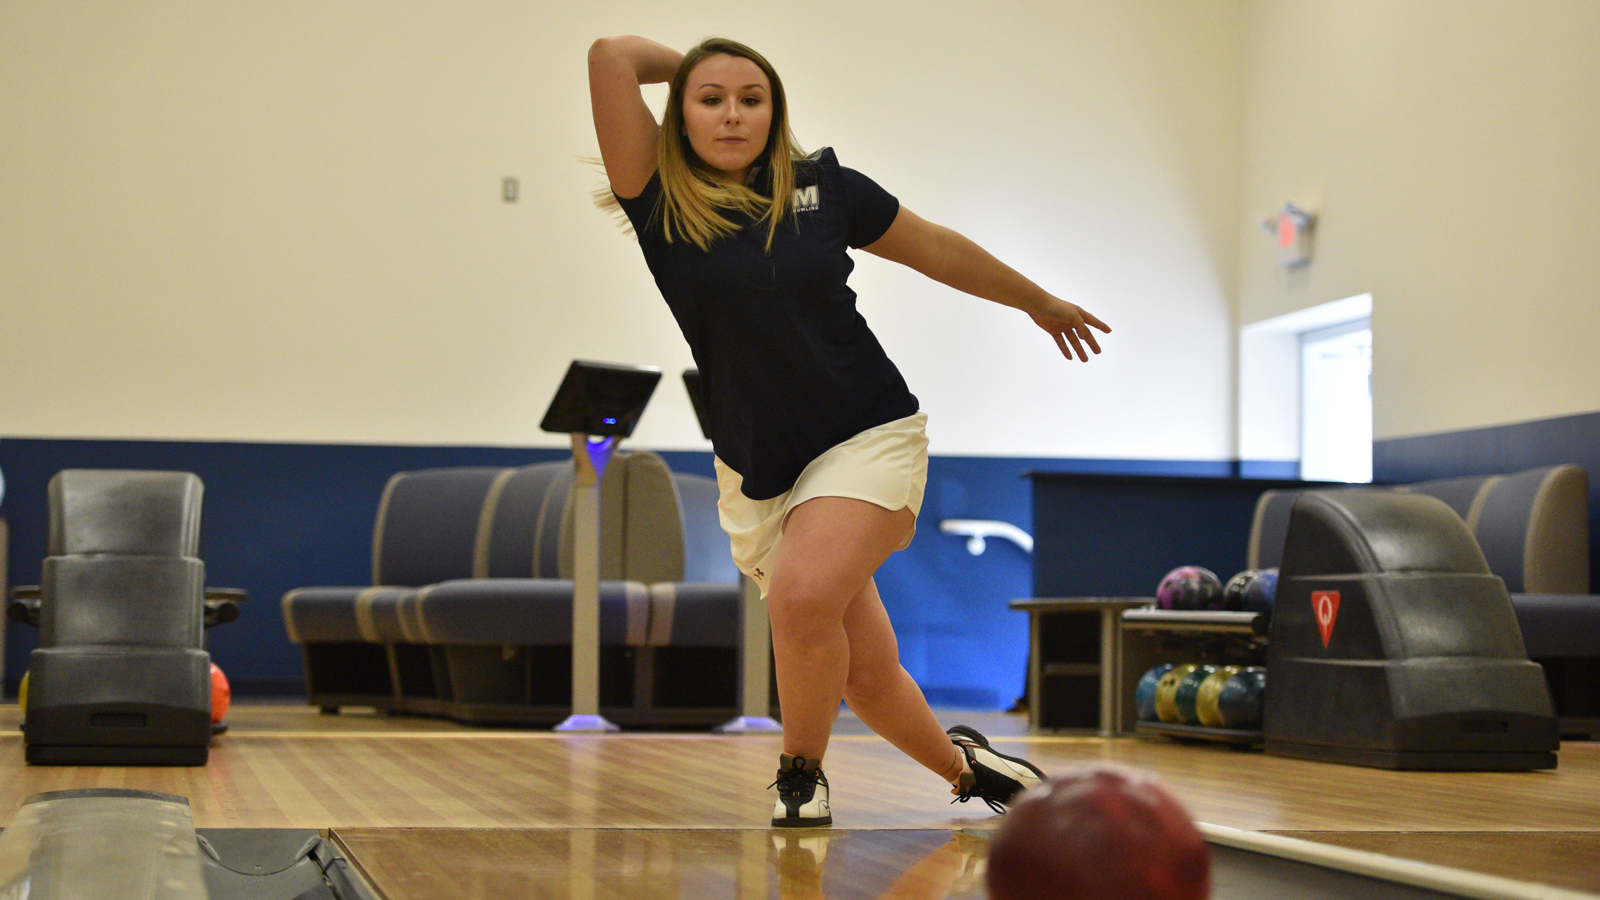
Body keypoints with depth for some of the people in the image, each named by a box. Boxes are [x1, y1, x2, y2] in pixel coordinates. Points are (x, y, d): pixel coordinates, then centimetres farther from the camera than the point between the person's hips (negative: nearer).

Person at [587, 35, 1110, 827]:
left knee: (803, 595, -28)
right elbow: (612, 56, -12)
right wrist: (688, 64, 7)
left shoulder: (823, 186, 0)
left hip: (869, 439, -2)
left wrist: (1043, 304, 24)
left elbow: (938, 251, 14)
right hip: (757, 476, 2)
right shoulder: (662, 205, -4)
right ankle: (961, 766, 34)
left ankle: (802, 774, -4)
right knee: (865, 672, 5)